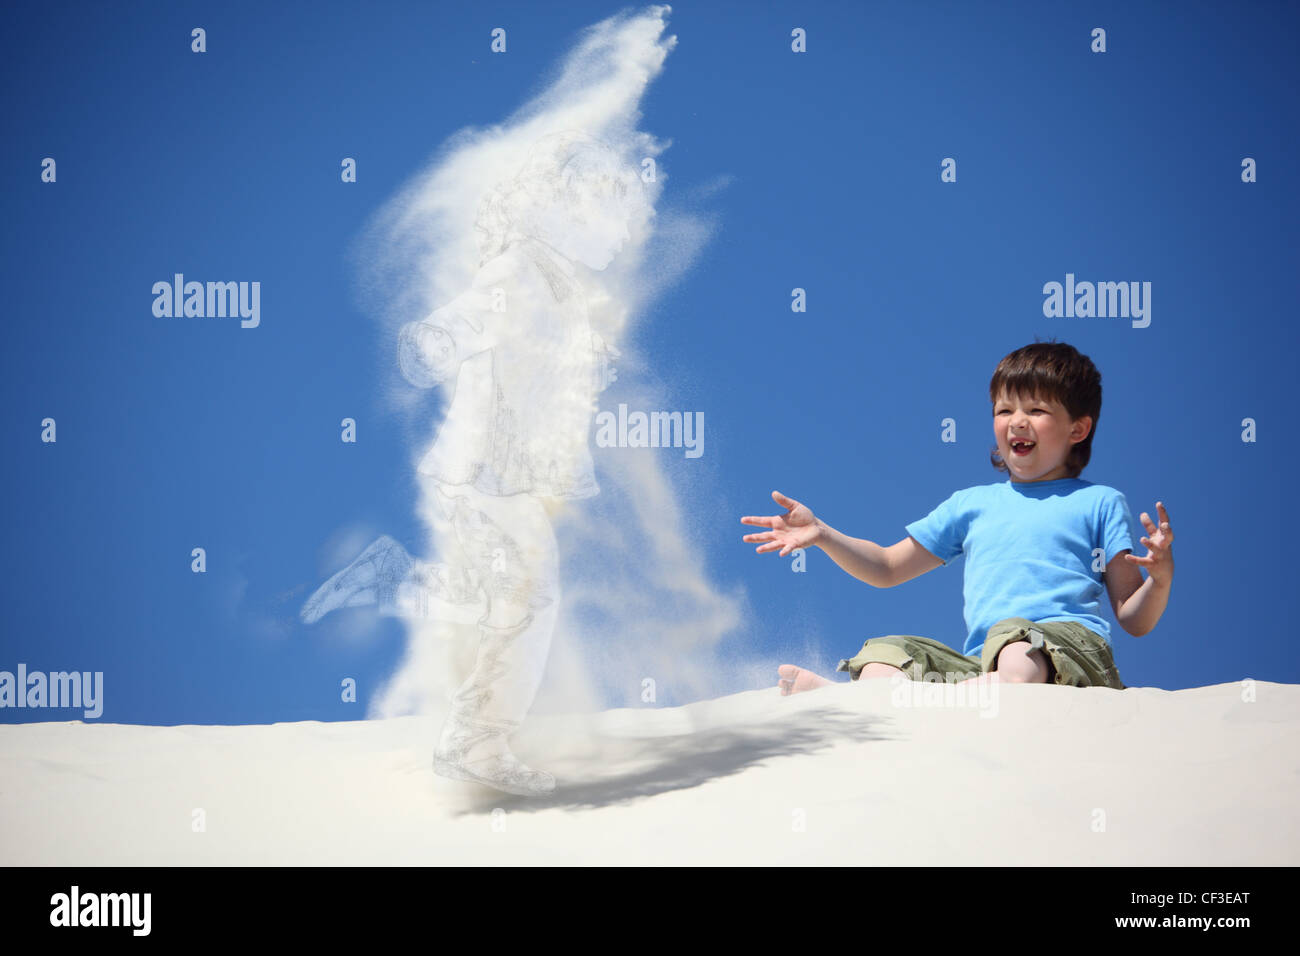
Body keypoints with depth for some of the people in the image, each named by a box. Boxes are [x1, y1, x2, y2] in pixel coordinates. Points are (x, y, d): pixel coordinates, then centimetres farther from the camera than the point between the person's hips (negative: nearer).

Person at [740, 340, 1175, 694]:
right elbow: (887, 568, 32)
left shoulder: (1099, 503, 17)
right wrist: (821, 534, 18)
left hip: (1069, 642, -5)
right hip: (981, 663, 5)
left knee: (1018, 662, -40)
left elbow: (1134, 620, 12)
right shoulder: (971, 503, 28)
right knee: (883, 655, -21)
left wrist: (1161, 579, -11)